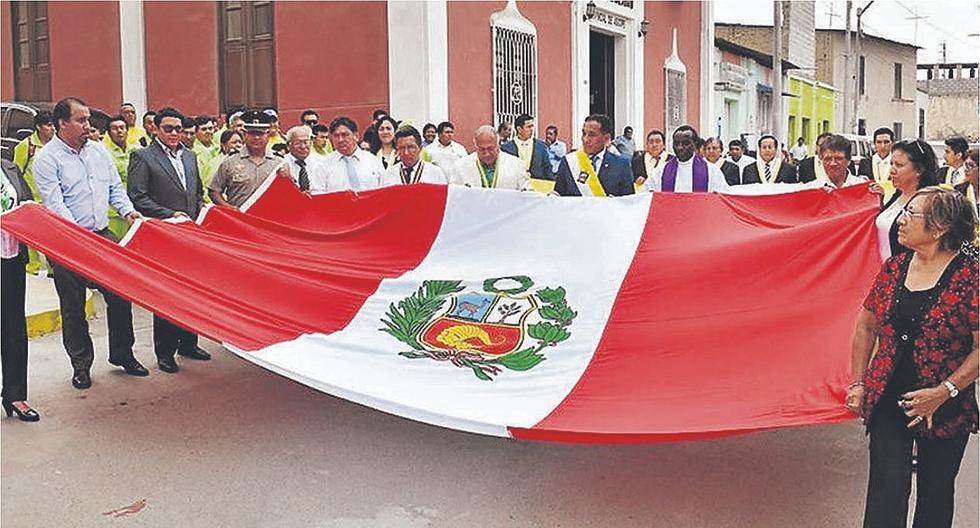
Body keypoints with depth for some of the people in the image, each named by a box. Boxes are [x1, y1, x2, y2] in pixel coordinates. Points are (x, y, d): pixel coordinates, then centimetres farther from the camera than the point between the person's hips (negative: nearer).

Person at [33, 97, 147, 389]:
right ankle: (81, 365, 17)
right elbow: (55, 205, -15)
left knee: (120, 296, 7)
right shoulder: (47, 159, -8)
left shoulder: (98, 151, 10)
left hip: (103, 237, 5)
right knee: (73, 308, 5)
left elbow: (115, 187, 15)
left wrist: (127, 211, -4)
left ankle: (122, 354, 22)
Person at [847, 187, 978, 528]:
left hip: (946, 408, -3)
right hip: (887, 399, 3)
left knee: (936, 492, 14)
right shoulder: (894, 268, 2)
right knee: (887, 487, -2)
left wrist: (945, 391, -18)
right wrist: (858, 383, 7)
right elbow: (866, 326, 11)